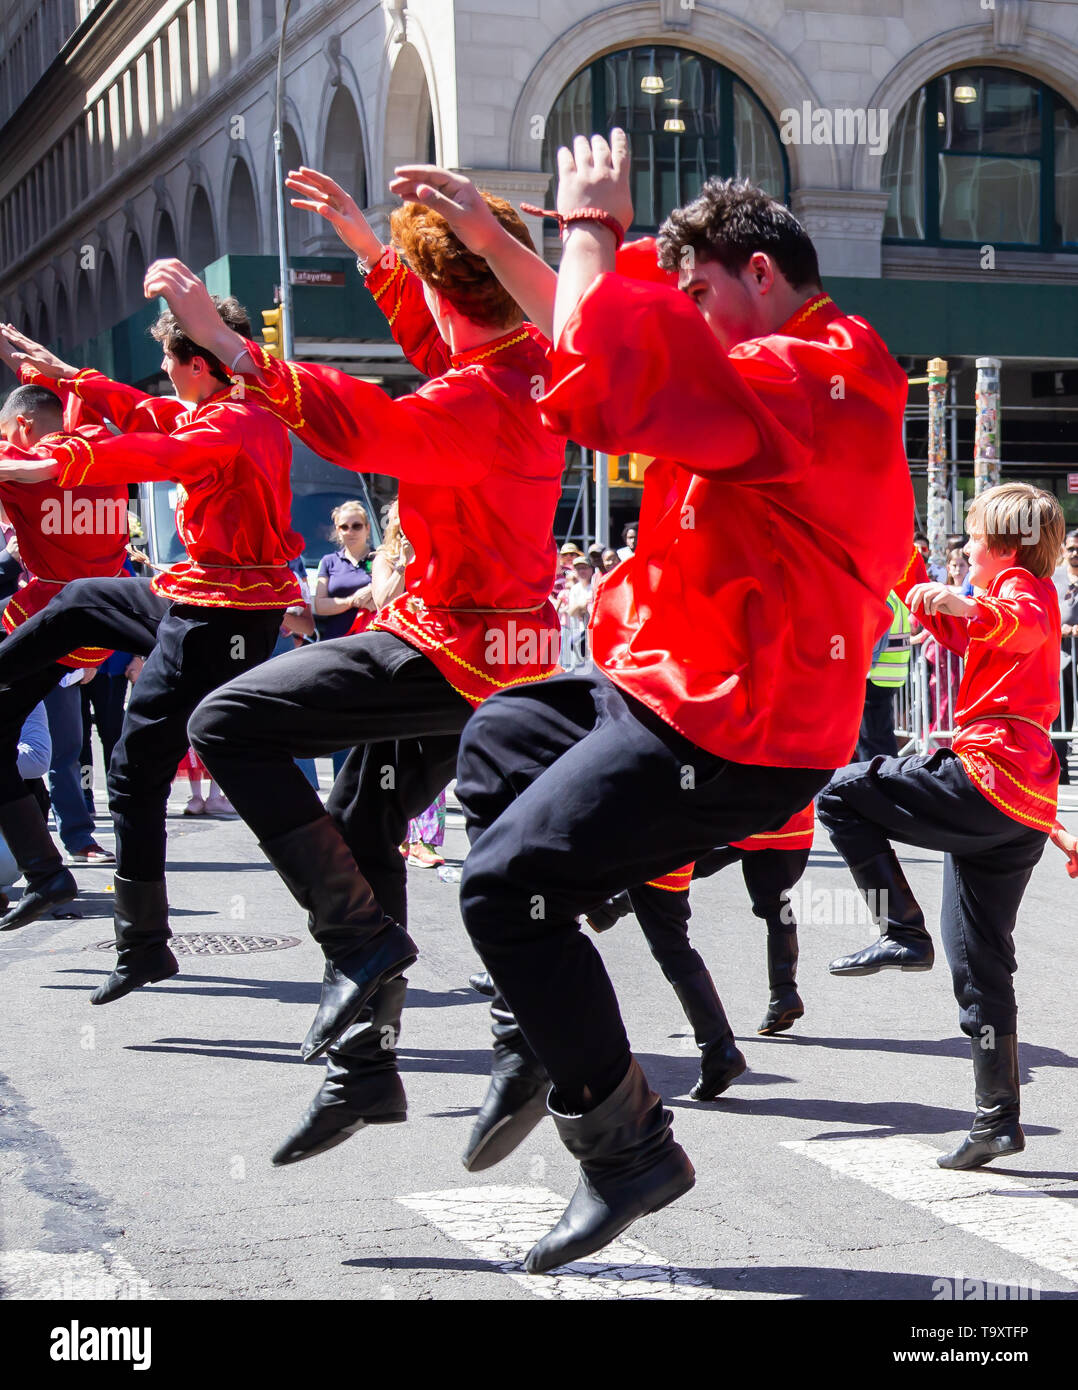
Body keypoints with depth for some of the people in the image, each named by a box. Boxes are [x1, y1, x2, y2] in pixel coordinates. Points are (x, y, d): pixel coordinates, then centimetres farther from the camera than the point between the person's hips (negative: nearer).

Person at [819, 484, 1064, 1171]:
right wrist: (908, 566, 38)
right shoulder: (1030, 592, 28)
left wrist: (967, 605, -47)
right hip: (1023, 808, 10)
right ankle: (999, 1120, 13)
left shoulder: (1023, 585, -2)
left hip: (989, 773, -10)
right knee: (981, 966, 12)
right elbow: (954, 632, 43)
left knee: (840, 793, -7)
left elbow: (1023, 625, -28)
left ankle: (902, 931, -11)